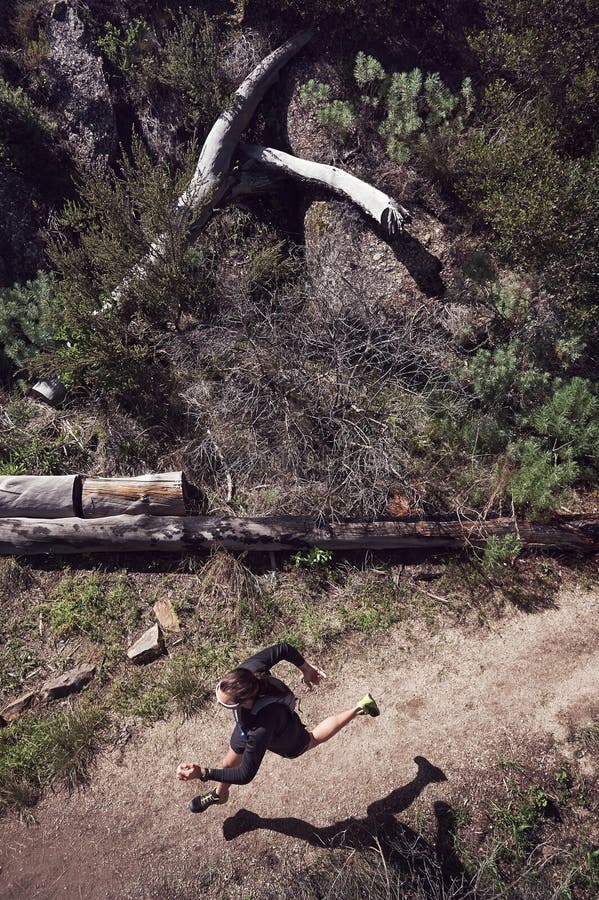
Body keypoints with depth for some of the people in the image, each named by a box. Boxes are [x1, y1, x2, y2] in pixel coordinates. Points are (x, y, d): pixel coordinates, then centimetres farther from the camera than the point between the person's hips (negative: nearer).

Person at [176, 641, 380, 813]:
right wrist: (306, 668, -4)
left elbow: (245, 775, -39)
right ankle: (219, 794, 62)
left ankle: (359, 708, 48)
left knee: (312, 739, 31)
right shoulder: (248, 669, -39)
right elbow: (283, 649, -23)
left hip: (286, 741, -4)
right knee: (229, 762, 26)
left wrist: (202, 773, -44)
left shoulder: (261, 730, -52)